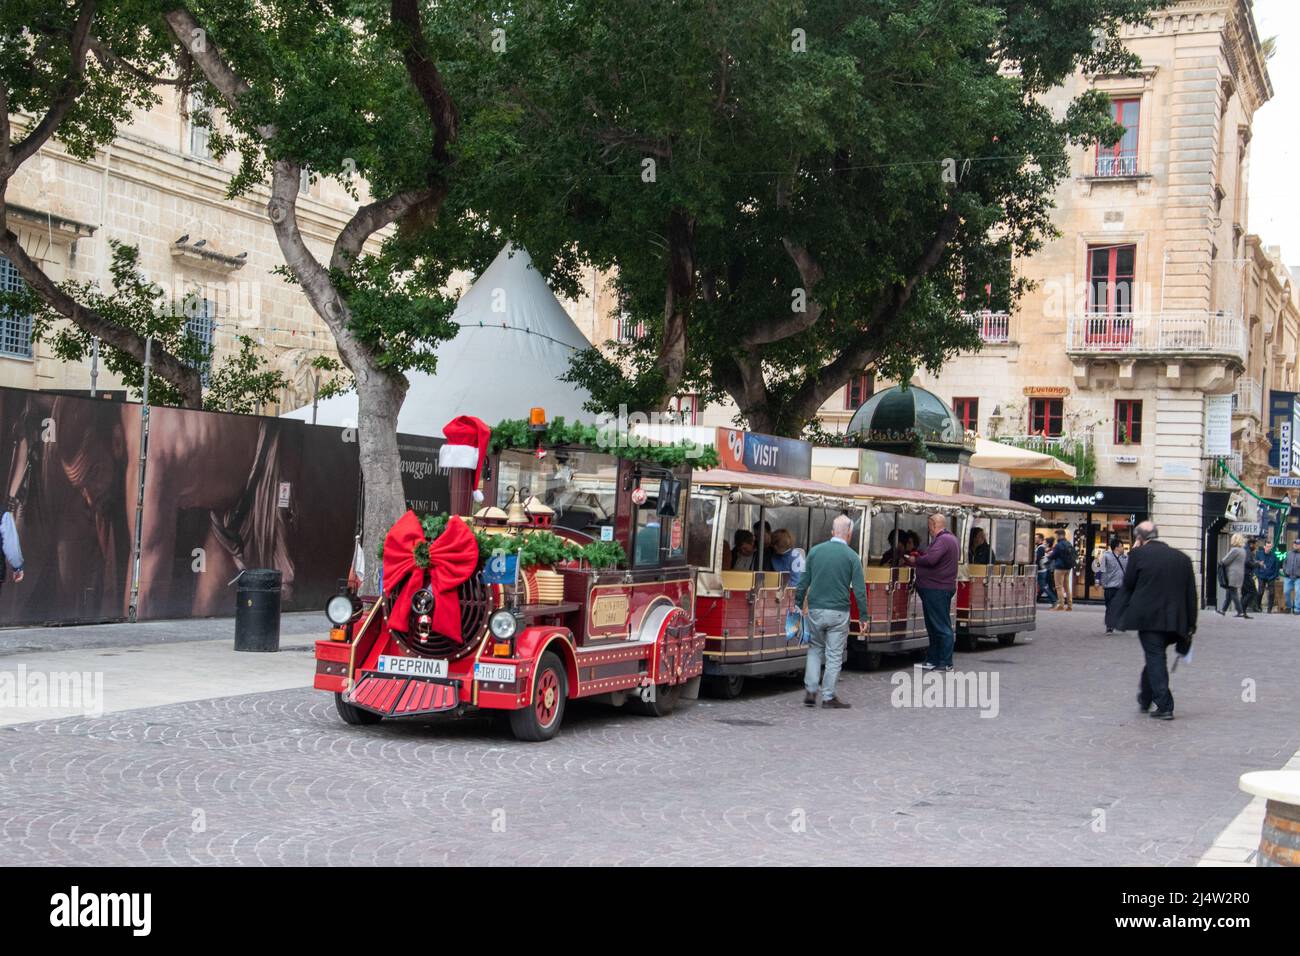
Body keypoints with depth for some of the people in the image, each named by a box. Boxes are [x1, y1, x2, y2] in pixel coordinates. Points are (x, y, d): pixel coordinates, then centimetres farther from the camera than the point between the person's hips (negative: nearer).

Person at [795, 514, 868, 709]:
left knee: (815, 649, 18)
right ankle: (828, 697, 8)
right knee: (834, 655, 6)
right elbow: (859, 589, -7)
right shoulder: (852, 556, -5)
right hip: (838, 612, -3)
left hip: (815, 610, 3)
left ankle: (810, 691, 10)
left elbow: (803, 583, 5)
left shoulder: (815, 551, 3)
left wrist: (798, 605, 13)